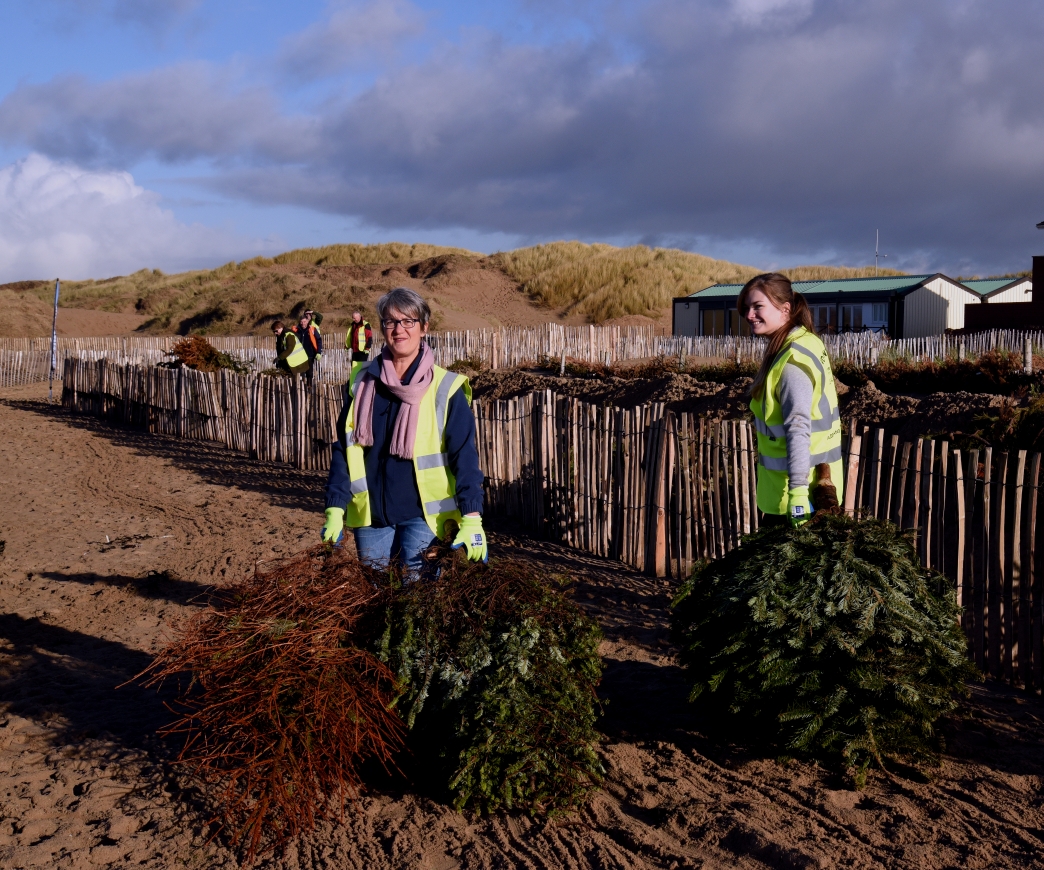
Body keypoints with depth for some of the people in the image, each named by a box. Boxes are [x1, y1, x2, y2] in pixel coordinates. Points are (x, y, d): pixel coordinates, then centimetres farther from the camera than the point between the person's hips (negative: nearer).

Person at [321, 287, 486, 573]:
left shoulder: (444, 388, -5)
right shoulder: (362, 381, 4)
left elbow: (464, 456, -8)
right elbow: (343, 449, 6)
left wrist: (471, 520, -17)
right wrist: (335, 509, -1)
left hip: (422, 515, -3)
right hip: (370, 516, 3)